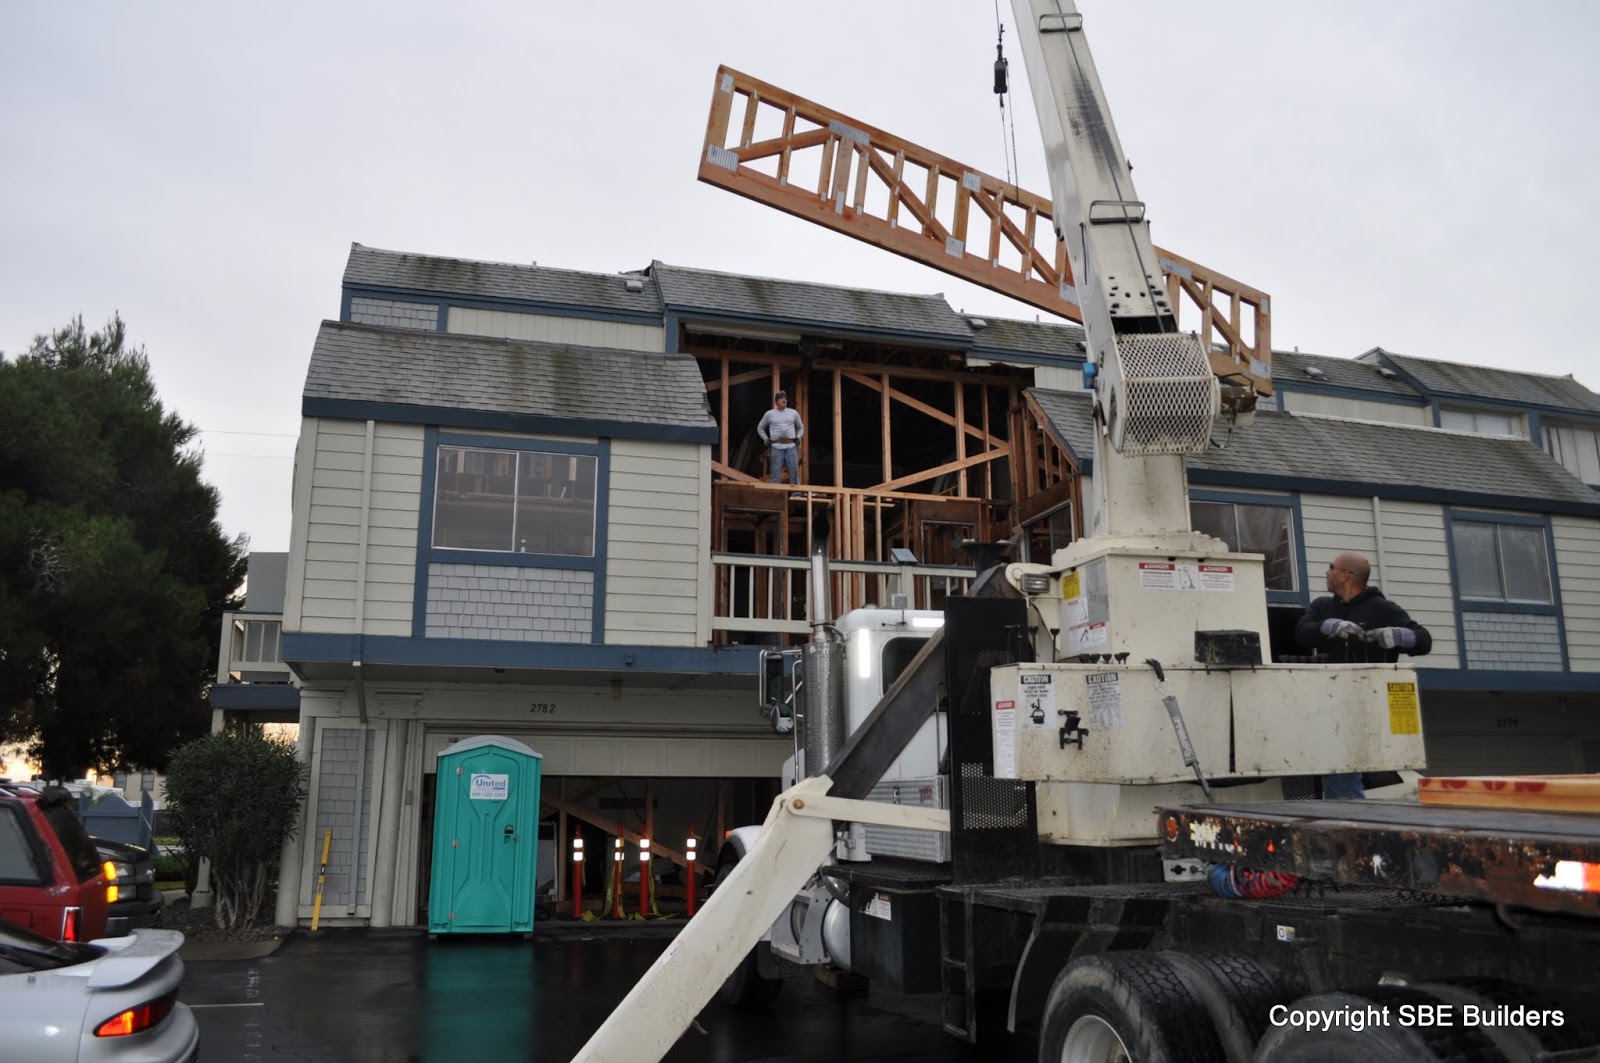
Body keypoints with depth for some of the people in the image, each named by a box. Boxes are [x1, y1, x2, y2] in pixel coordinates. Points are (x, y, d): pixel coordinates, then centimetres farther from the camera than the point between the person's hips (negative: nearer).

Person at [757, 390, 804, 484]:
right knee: (774, 472, -1)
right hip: (776, 447, -1)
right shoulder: (769, 414, 7)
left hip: (791, 446, 1)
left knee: (794, 472, 2)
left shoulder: (793, 413, 11)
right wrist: (765, 439, 5)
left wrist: (798, 437, 6)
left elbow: (800, 427, 23)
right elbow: (760, 427, 19)